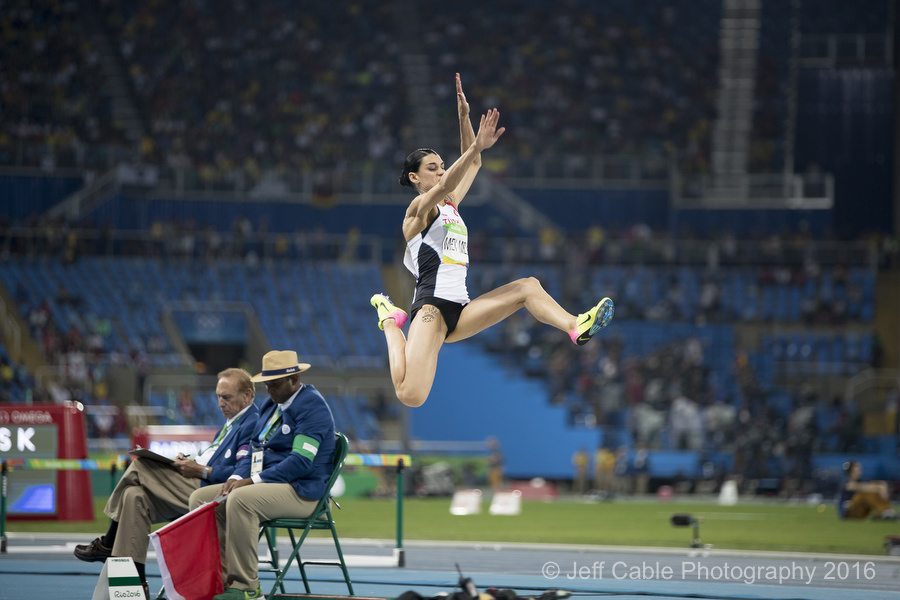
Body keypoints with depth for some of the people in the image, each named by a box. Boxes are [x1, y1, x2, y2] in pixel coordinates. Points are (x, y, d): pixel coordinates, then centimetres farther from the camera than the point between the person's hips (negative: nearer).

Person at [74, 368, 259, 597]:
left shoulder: (252, 424, -11)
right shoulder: (232, 421, 22)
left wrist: (201, 471, -18)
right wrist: (189, 462, 8)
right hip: (196, 487, 10)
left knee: (140, 467, -12)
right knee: (135, 495, -5)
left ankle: (108, 544, -2)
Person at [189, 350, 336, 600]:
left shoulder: (312, 406, -12)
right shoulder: (269, 406, 17)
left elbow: (301, 462, -21)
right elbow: (255, 449, 21)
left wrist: (252, 481, -24)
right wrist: (237, 477, -2)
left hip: (300, 491, -10)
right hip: (264, 484, 10)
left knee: (240, 500, -35)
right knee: (201, 498, -3)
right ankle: (223, 578, -8)